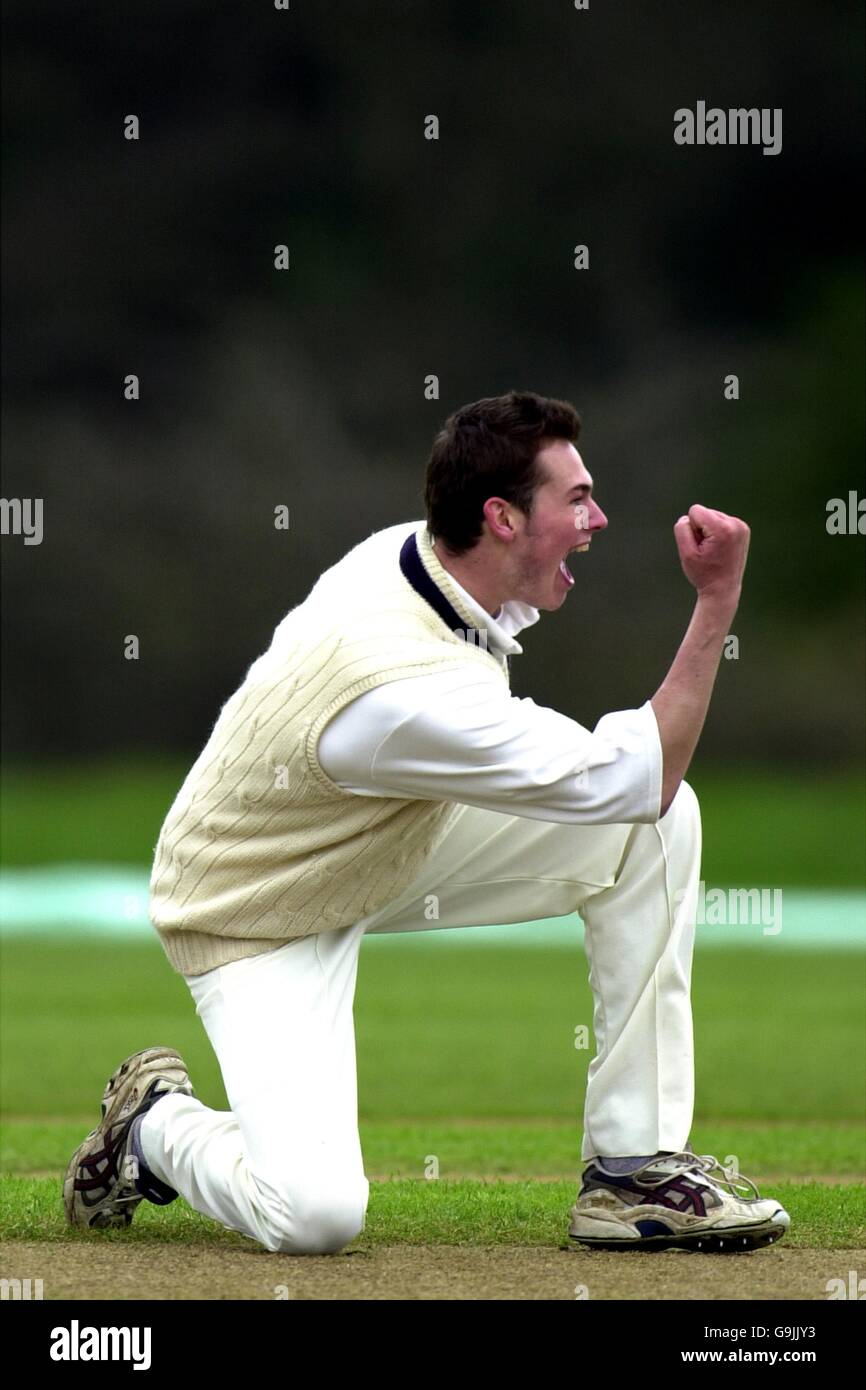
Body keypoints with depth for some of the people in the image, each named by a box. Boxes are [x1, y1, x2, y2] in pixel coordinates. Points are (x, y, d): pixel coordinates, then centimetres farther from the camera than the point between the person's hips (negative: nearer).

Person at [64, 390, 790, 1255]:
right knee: (316, 1214, -27)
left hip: (389, 847, 9)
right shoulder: (409, 687, -37)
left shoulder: (416, 552, -12)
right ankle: (156, 1128, 8)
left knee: (658, 825, -8)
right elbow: (639, 780, -31)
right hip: (260, 921, -9)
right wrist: (719, 599, -31)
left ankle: (635, 1167, -3)